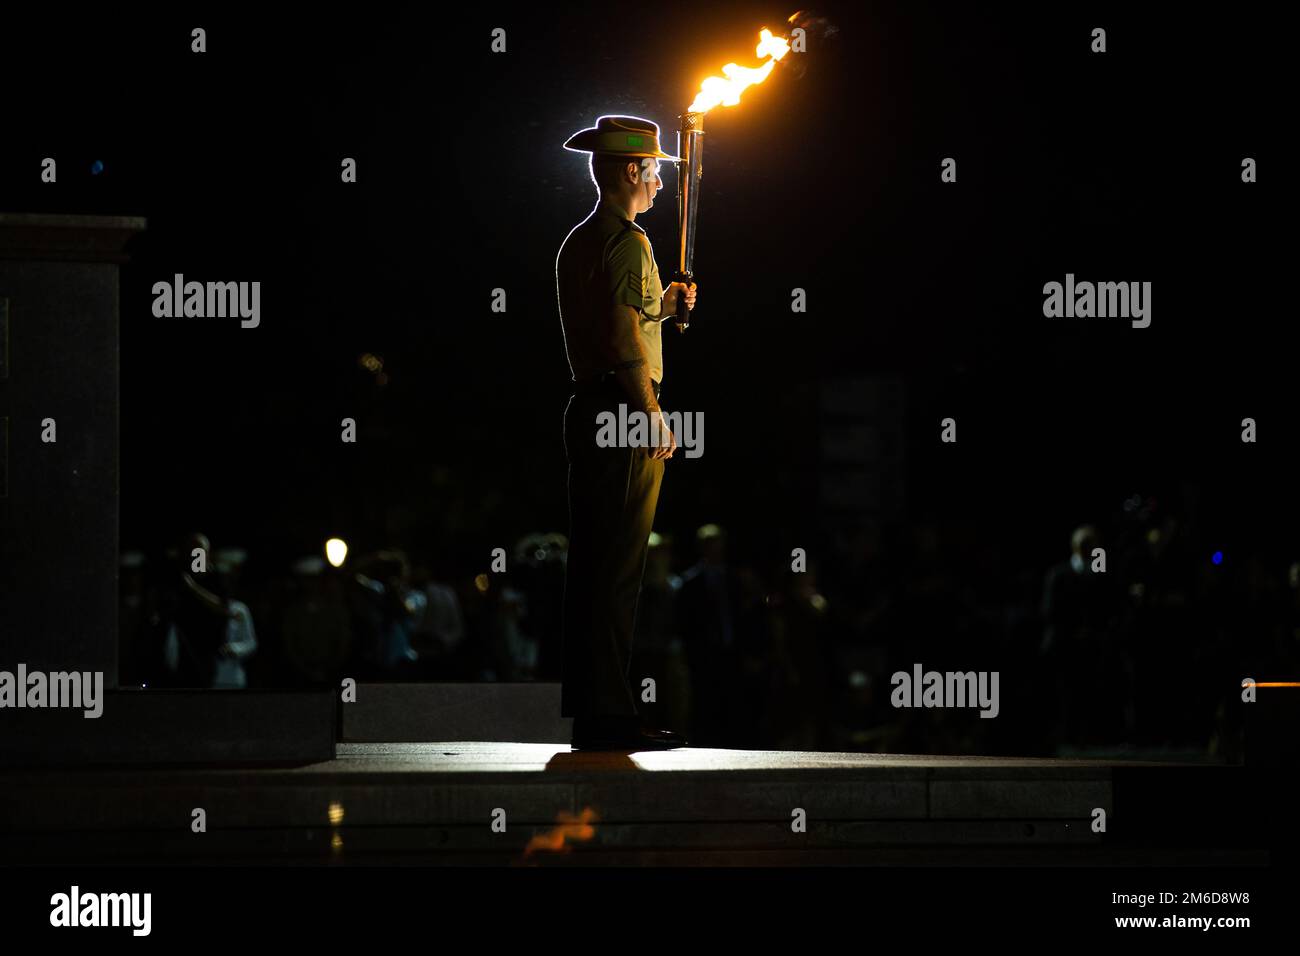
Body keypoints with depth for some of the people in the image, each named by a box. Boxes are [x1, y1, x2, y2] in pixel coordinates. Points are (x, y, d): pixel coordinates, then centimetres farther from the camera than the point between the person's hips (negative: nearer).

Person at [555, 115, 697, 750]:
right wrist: (654, 418, -18)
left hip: (587, 409, 10)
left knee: (590, 565, 10)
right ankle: (609, 714, -9)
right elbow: (625, 342, -19)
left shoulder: (577, 243, 19)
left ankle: (586, 709, 12)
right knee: (619, 569, -9)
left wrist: (662, 306, 22)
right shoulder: (627, 241, -11)